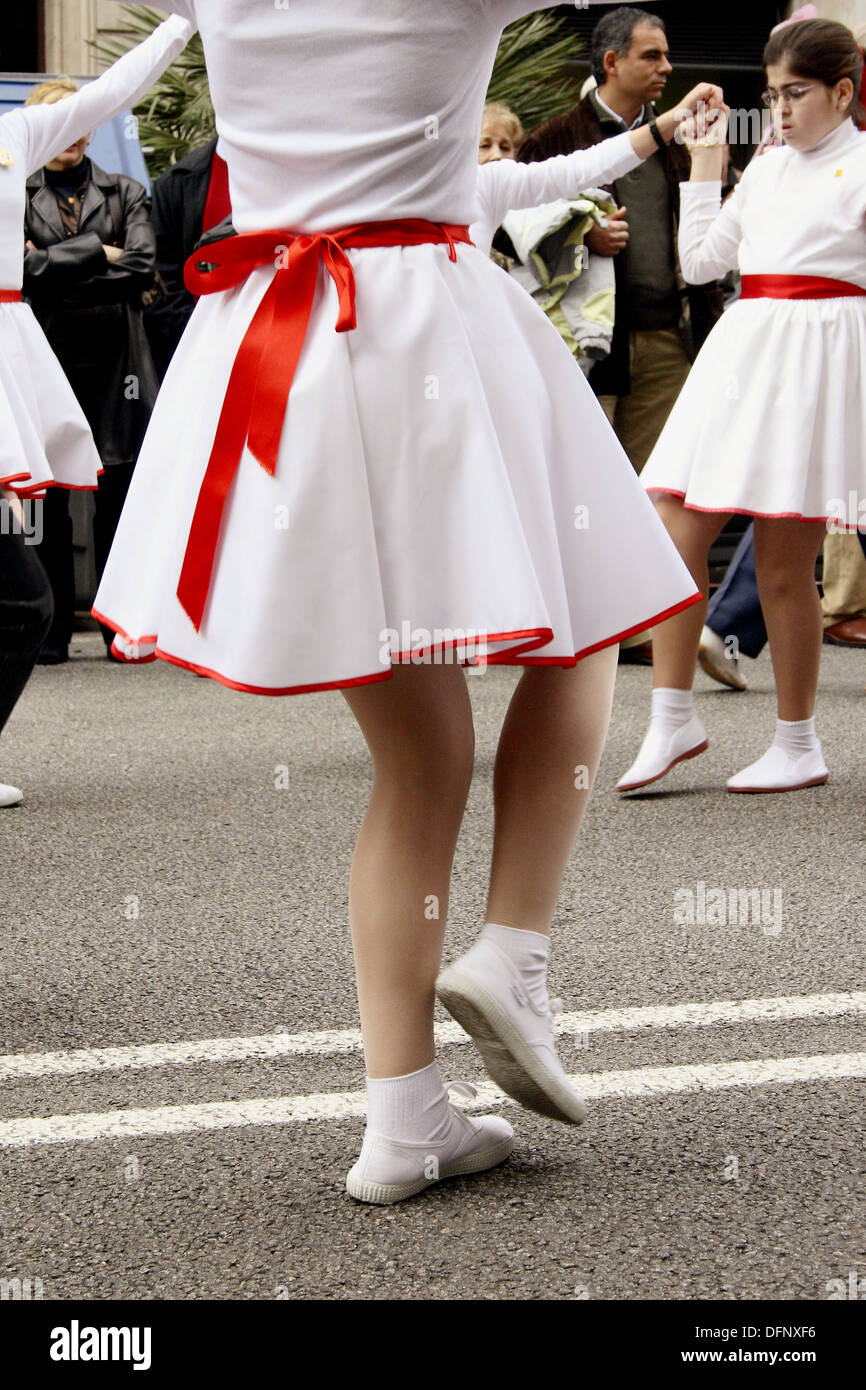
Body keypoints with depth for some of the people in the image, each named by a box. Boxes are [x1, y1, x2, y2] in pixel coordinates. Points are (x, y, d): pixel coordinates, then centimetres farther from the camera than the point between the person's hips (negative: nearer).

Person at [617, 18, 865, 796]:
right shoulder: (767, 169, 18)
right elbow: (701, 259, 22)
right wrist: (704, 165, 20)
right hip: (740, 350, 6)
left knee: (783, 564, -4)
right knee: (674, 533, -4)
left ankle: (798, 747, 9)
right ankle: (673, 718, 6)